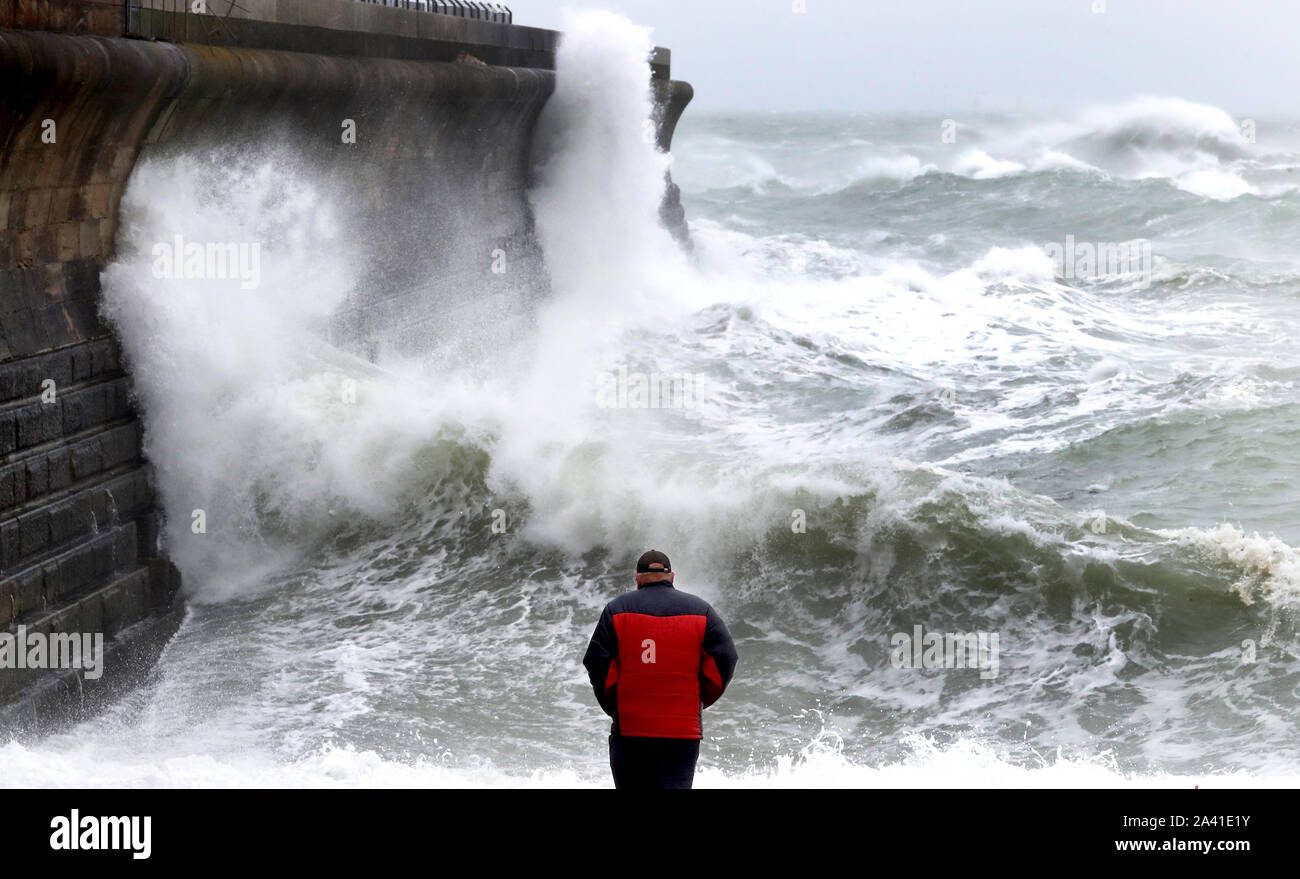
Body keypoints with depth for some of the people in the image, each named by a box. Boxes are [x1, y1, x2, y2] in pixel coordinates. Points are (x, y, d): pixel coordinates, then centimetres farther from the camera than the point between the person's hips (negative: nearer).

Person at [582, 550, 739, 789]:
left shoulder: (616, 610, 4)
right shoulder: (700, 610, 6)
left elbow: (598, 663, -2)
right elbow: (724, 661, 0)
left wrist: (613, 707, 10)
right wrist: (700, 701, 12)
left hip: (630, 727, 0)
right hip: (684, 728, 0)